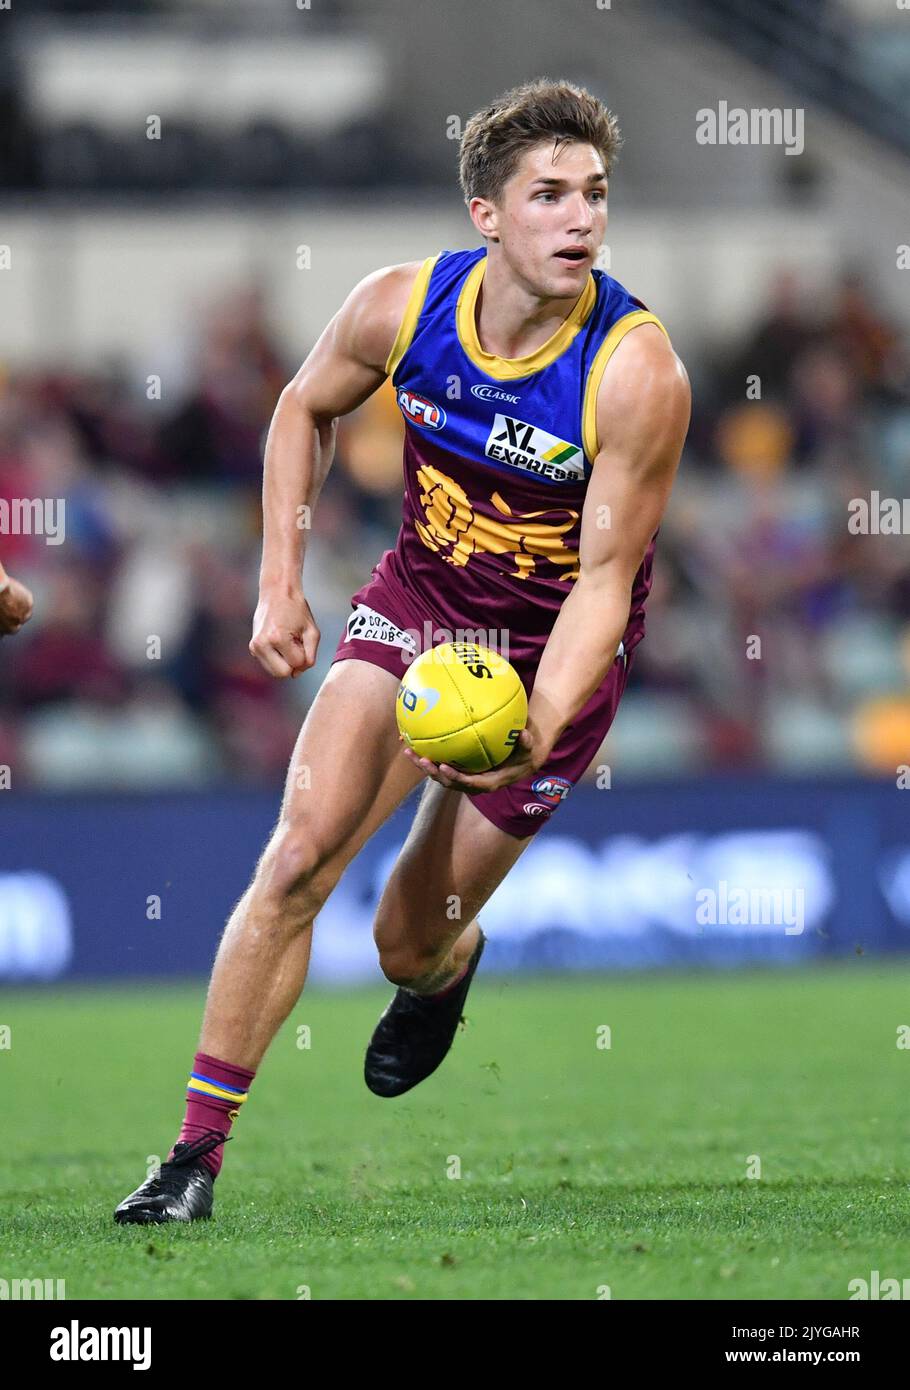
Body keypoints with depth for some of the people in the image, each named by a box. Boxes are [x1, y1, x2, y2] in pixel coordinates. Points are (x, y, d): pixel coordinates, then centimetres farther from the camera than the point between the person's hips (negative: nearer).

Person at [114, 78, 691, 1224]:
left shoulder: (636, 373, -26)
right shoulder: (402, 305, -15)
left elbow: (604, 577, -23)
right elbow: (305, 408, 7)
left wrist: (539, 726, -36)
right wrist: (280, 582, 1)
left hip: (557, 647, -2)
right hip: (420, 597, 2)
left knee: (406, 944, 5)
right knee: (301, 850, -18)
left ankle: (442, 971, 46)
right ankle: (198, 1149, -13)